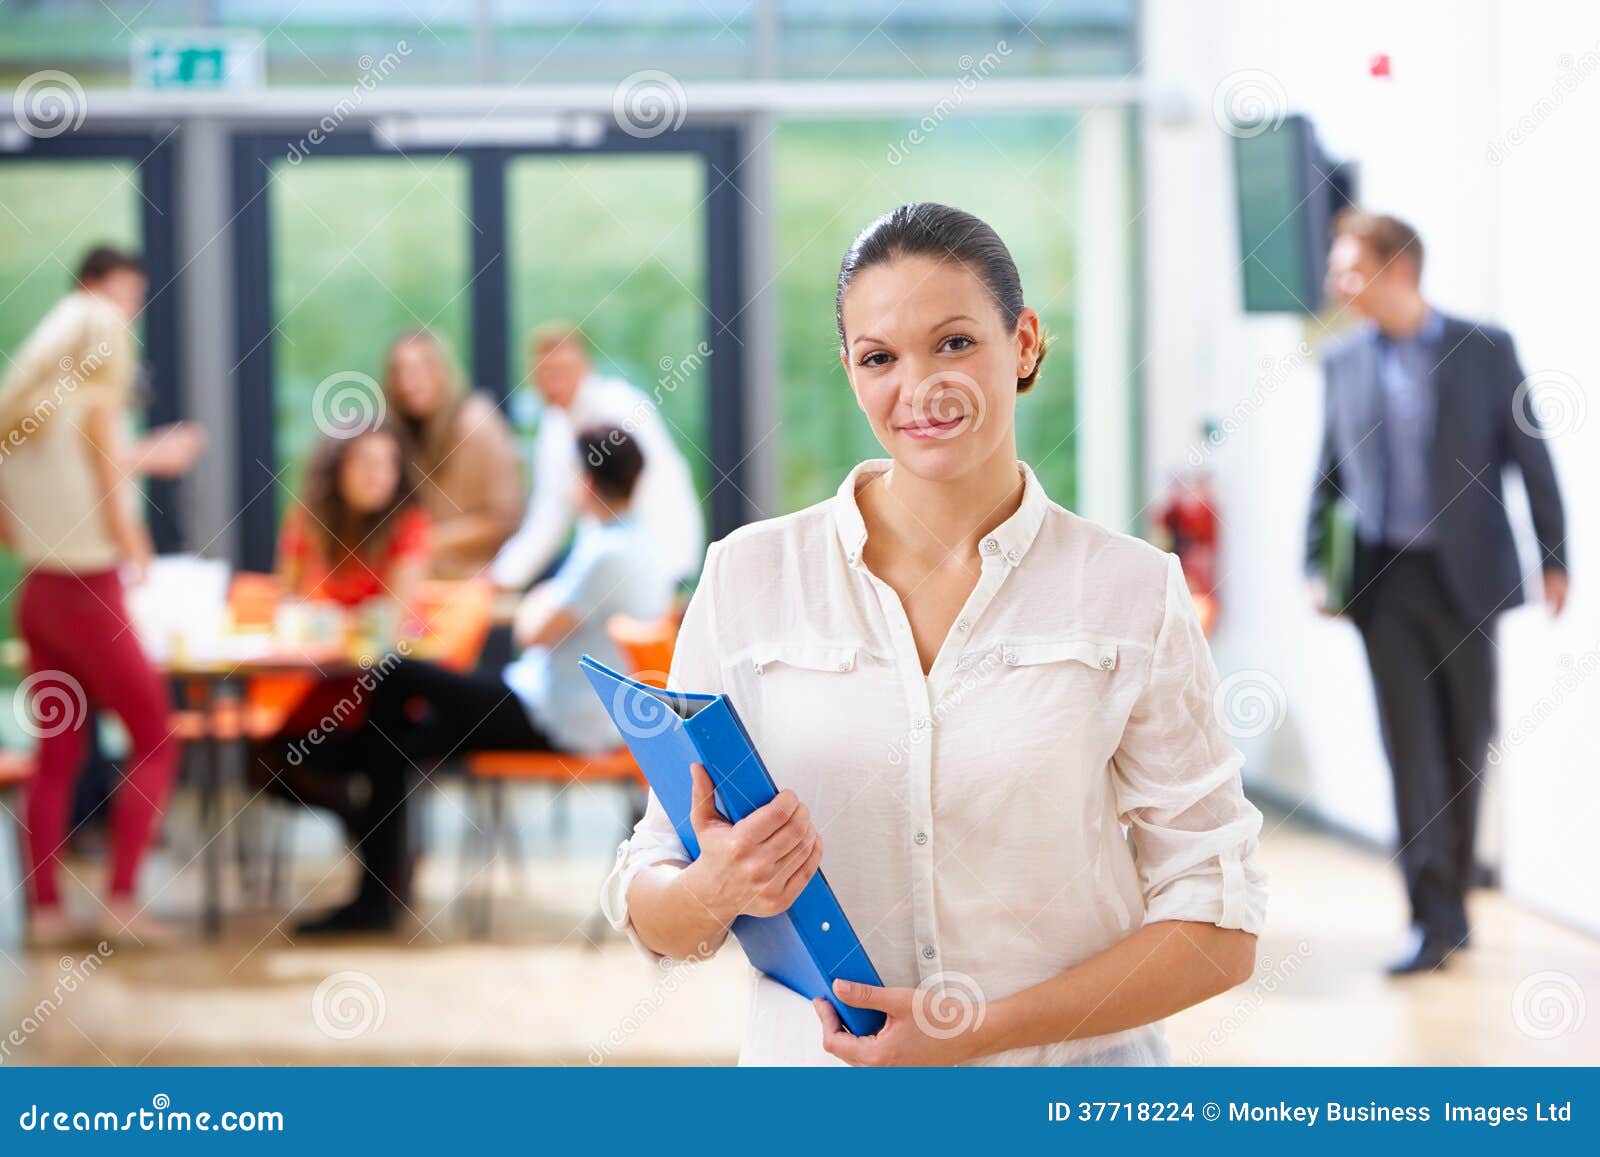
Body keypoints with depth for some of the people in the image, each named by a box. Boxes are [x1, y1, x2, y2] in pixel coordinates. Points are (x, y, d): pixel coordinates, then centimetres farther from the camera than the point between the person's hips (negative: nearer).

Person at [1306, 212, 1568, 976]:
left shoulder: (1485, 349, -1)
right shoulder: (1343, 362, 7)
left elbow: (1532, 459, 2)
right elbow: (1330, 474, 12)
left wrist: (1553, 559, -1)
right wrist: (1317, 567, 4)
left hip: (1465, 576, -1)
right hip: (1384, 582, 1)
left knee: (1466, 746, 7)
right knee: (1410, 749, -4)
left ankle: (1453, 902, 21)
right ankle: (1432, 918, -4)